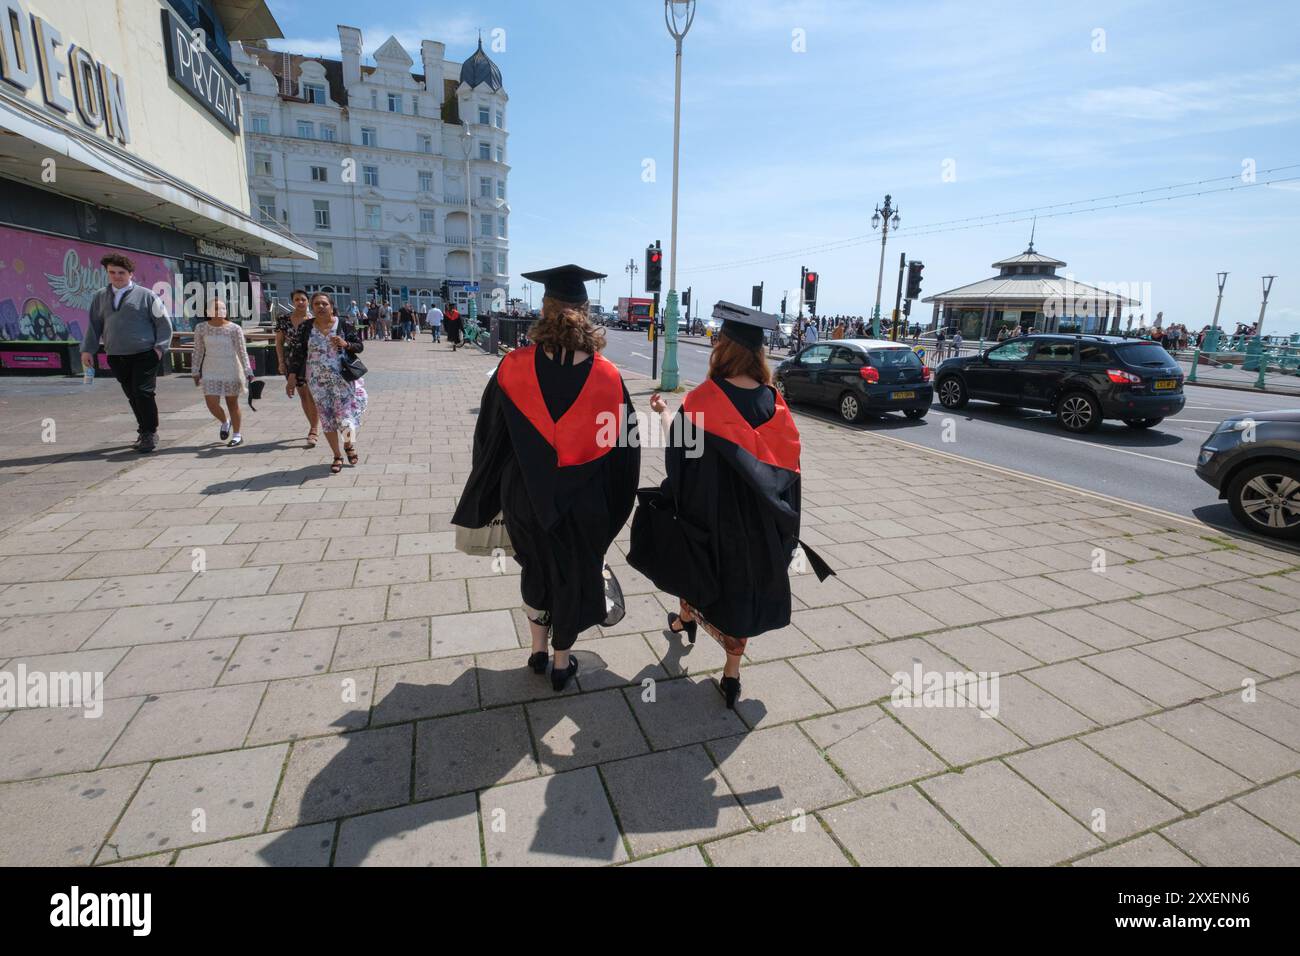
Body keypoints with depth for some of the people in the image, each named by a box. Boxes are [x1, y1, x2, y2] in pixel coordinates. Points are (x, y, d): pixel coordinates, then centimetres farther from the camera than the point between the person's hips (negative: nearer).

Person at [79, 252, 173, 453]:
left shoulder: (146, 295, 1)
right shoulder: (100, 297, 14)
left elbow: (163, 322, 1)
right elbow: (93, 325, 16)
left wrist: (160, 347, -9)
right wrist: (88, 349, 8)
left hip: (144, 355, -5)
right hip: (116, 358, 5)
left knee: (144, 393, -11)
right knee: (132, 396, 9)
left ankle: (149, 434, -2)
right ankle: (144, 432, 19)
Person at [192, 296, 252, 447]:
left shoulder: (234, 329, -5)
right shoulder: (201, 328, 3)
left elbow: (242, 352, -7)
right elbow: (198, 351, 8)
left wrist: (247, 371, -14)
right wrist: (196, 371, 8)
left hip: (231, 371, -2)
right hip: (211, 372, 2)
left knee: (232, 403, 6)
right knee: (211, 403, -5)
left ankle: (237, 435, 18)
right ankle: (225, 422, 27)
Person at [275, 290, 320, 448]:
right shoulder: (283, 320, 4)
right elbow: (279, 342, 8)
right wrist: (281, 362, 1)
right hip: (293, 361, 4)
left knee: (311, 394, -14)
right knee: (302, 394, 11)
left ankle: (314, 430, -11)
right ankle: (315, 427, 24)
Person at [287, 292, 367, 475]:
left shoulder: (344, 324, -2)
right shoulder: (305, 327, 3)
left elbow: (360, 346, 1)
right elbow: (298, 353, 3)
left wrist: (345, 344, -19)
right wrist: (292, 377, -2)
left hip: (343, 377, -2)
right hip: (318, 381, 2)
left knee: (347, 412, -5)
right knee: (327, 418, 6)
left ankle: (349, 444, 27)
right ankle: (337, 457, 18)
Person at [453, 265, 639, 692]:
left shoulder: (514, 367, -13)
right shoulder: (607, 376, -13)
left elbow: (488, 438, -3)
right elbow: (623, 446, -5)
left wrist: (486, 501, 12)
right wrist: (611, 508, 9)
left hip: (525, 496, 1)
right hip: (583, 502, -1)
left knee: (535, 568, 26)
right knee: (572, 576, 19)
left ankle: (538, 649, 39)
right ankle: (562, 662, 35)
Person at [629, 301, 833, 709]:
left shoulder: (702, 399, -19)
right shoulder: (774, 403, -7)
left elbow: (680, 453, -11)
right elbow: (786, 464, -2)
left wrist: (665, 415, 6)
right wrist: (777, 523, 11)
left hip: (708, 516, -2)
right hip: (758, 522, 3)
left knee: (697, 571, 27)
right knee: (741, 589, 15)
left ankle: (688, 617, 54)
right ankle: (732, 673, 23)